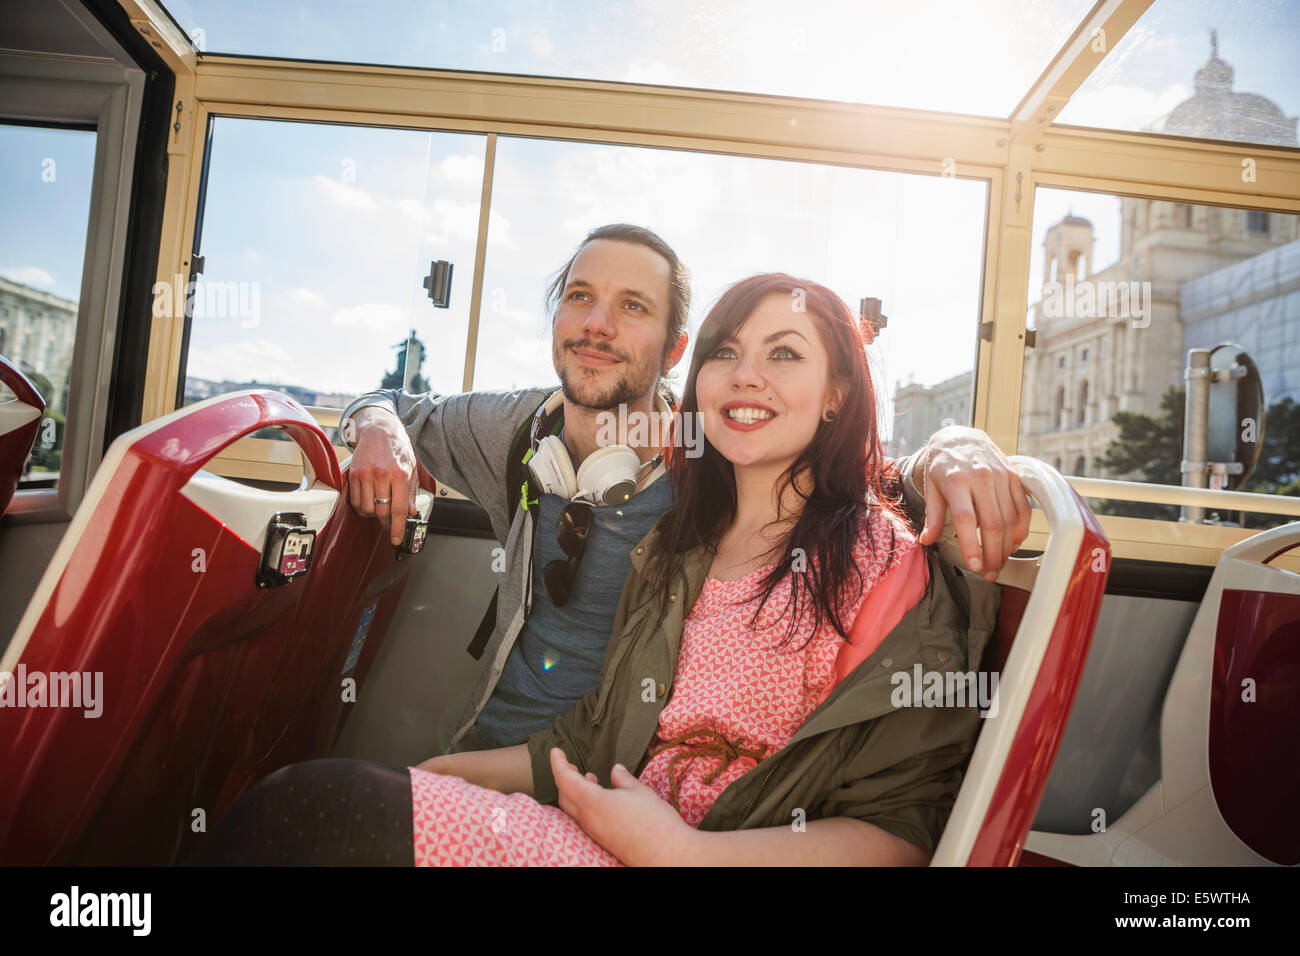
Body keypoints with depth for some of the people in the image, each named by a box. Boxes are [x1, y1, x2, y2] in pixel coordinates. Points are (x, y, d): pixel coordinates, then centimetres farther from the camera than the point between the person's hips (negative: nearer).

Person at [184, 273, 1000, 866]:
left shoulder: (889, 559, -6)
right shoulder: (675, 553, 15)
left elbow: (901, 827, -10)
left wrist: (675, 847, -19)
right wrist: (440, 776, 7)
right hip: (617, 835, 6)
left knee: (309, 814, -21)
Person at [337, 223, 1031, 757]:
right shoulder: (519, 430, -1)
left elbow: (887, 484, -13)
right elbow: (392, 406, 16)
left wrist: (952, 445, -35)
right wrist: (380, 431, -8)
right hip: (486, 745, 3)